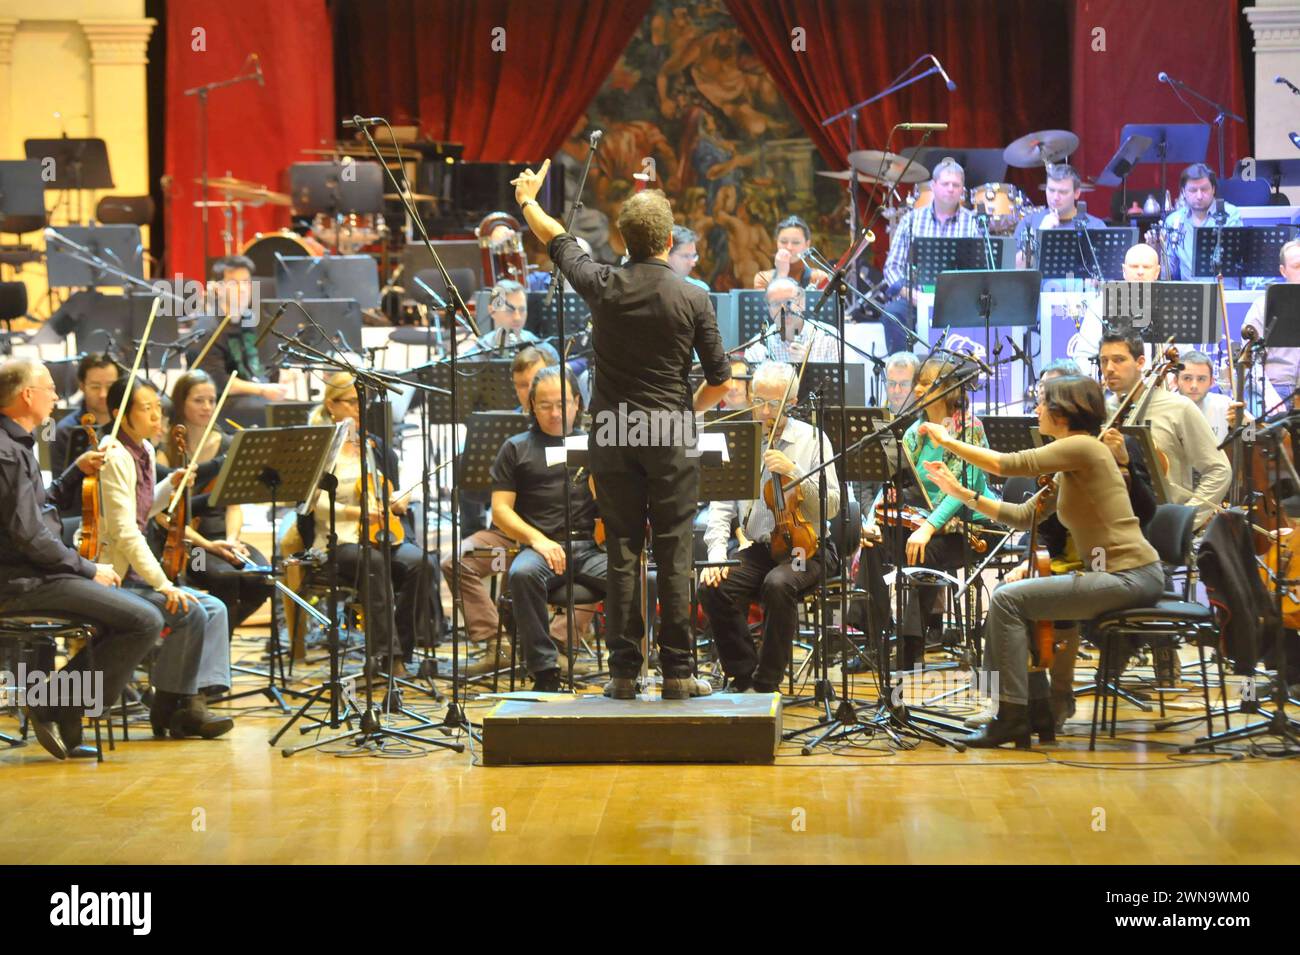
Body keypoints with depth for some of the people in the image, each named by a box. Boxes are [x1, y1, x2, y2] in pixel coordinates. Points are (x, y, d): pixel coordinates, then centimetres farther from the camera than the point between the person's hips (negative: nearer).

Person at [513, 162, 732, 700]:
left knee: (621, 555, 5)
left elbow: (557, 241, 18)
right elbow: (720, 382, -2)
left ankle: (624, 671, 4)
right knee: (674, 556, 1)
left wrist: (528, 200, 36)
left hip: (613, 438, 2)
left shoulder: (603, 287, -3)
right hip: (672, 437, -2)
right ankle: (677, 672, 1)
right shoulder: (692, 300, -6)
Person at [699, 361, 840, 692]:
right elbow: (721, 505, 2)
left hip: (805, 548, -3)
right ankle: (742, 675, -6)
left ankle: (766, 683, -19)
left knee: (778, 585, -34)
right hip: (758, 549, 3)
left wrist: (794, 472, -18)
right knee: (713, 587, -24)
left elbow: (831, 506, -6)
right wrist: (717, 552, -14)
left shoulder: (812, 439, 0)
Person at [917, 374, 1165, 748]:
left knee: (1007, 600, -13)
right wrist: (963, 494, 12)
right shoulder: (1068, 471, 18)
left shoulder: (1082, 447, -12)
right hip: (1112, 574, 10)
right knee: (1018, 601, 13)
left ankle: (1012, 717, -10)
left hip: (1129, 577, -10)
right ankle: (1038, 713, 13)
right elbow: (1024, 516, 18)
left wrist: (948, 441, -8)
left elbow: (1008, 464, -19)